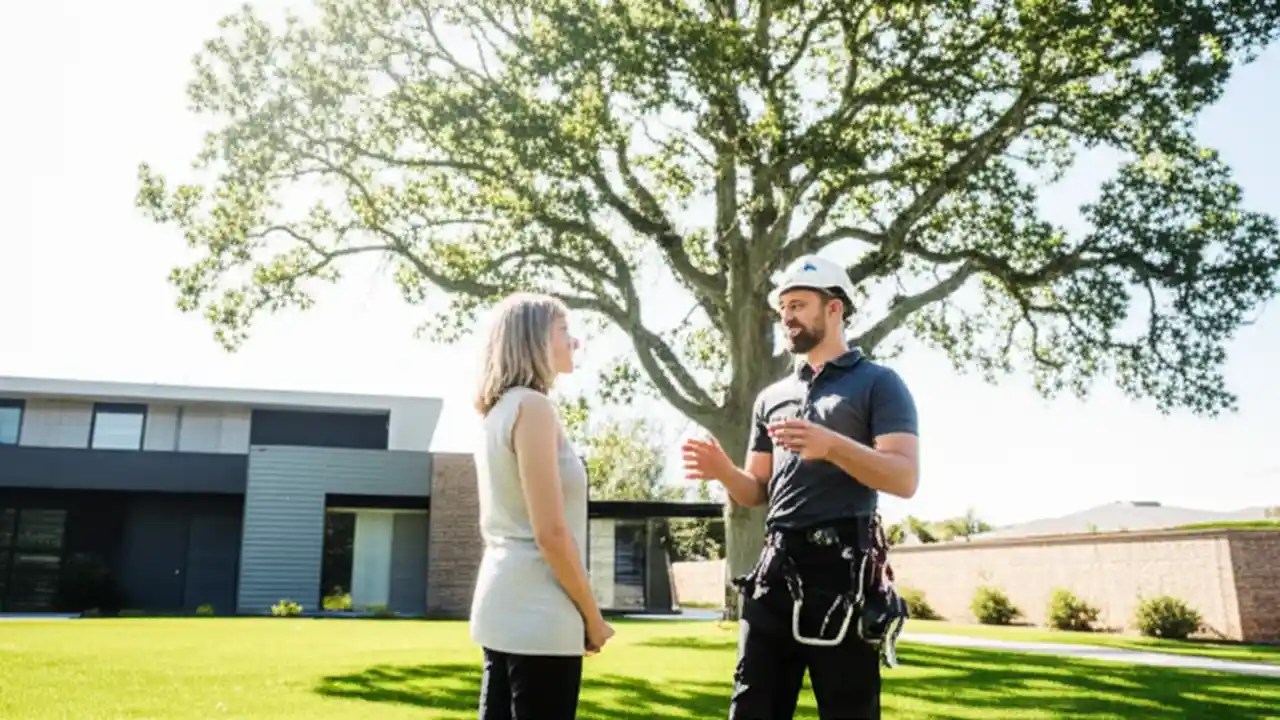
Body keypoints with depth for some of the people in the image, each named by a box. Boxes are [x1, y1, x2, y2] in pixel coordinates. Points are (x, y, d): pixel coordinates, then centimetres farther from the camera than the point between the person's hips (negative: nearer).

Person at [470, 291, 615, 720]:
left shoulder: (498, 410, 13)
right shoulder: (532, 406, -14)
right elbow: (551, 532, -19)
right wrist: (593, 617, -8)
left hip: (503, 603, 9)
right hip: (537, 614, -9)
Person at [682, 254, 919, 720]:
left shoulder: (877, 383, 3)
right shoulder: (772, 397, 19)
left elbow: (905, 479, -9)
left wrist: (831, 445, -24)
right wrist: (723, 471, -3)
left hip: (844, 567, -5)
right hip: (777, 567, 5)